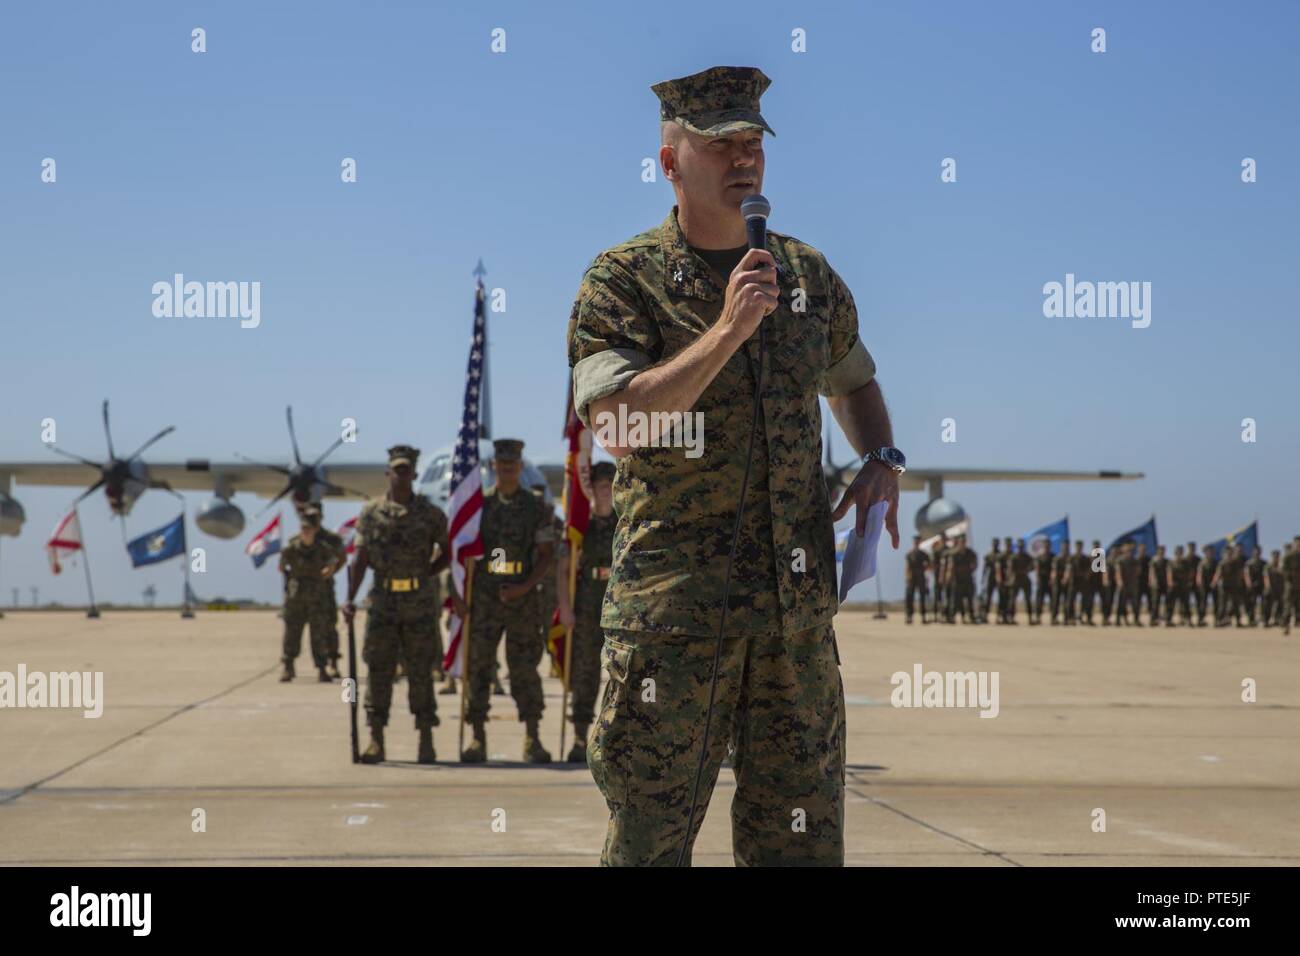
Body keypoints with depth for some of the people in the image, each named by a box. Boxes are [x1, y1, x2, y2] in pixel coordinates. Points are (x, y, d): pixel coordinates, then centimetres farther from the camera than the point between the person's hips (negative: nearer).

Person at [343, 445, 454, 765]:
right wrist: (350, 598, -12)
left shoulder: (430, 513, 2)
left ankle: (426, 741, 8)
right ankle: (376, 741, 3)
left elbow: (448, 551, 14)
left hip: (421, 603, -1)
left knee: (421, 672, 2)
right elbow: (359, 558, -1)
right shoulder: (371, 511, 3)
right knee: (378, 670, 0)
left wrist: (424, 574, 1)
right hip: (383, 602, 1)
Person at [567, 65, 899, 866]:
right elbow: (617, 424, -16)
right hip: (674, 606, -4)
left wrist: (883, 462, 9)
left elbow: (854, 379, 29)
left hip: (800, 602, 4)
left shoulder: (807, 274, 12)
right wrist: (727, 330, -20)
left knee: (802, 836, 8)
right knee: (650, 834, 2)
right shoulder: (624, 281, -3)